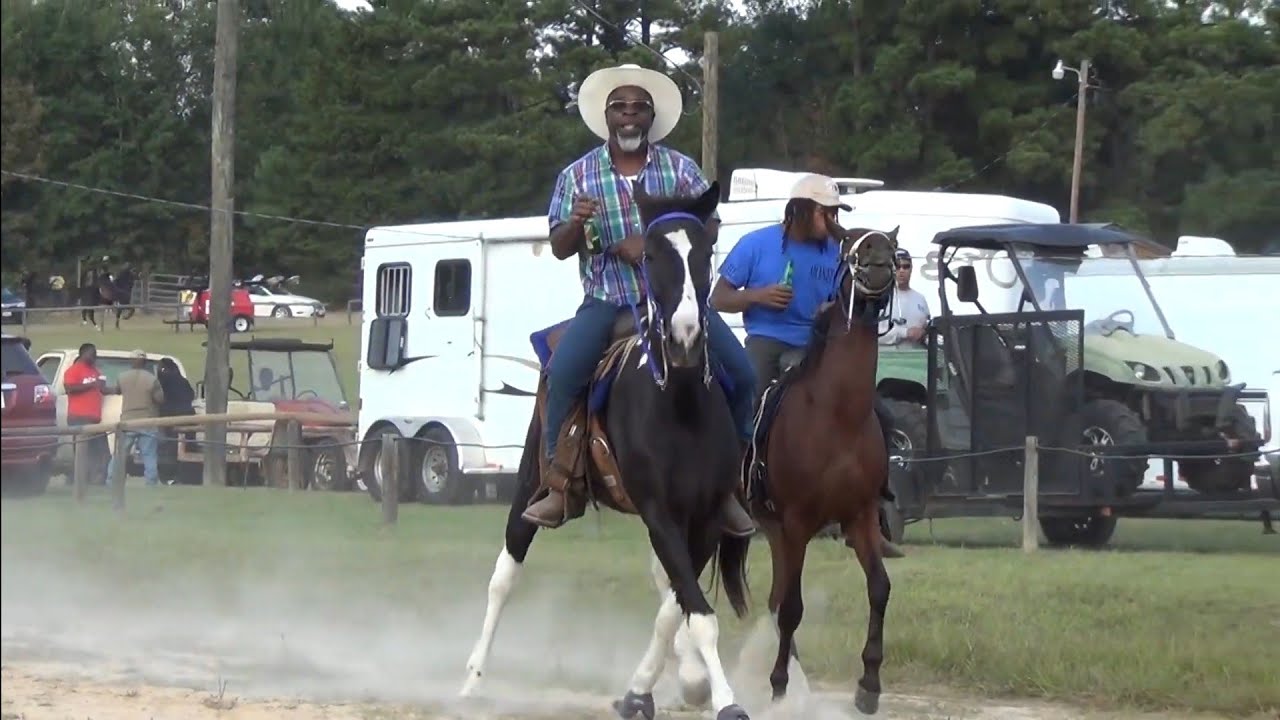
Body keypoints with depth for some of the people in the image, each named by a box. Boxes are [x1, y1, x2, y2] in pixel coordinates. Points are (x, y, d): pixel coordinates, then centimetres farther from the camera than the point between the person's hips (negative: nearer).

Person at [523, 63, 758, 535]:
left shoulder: (680, 169, 7)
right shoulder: (578, 175, 6)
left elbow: (709, 228, -1)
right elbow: (559, 248, 4)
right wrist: (576, 224, -20)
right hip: (607, 301, -1)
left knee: (740, 373, -13)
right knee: (563, 372, -27)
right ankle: (560, 482, -15)